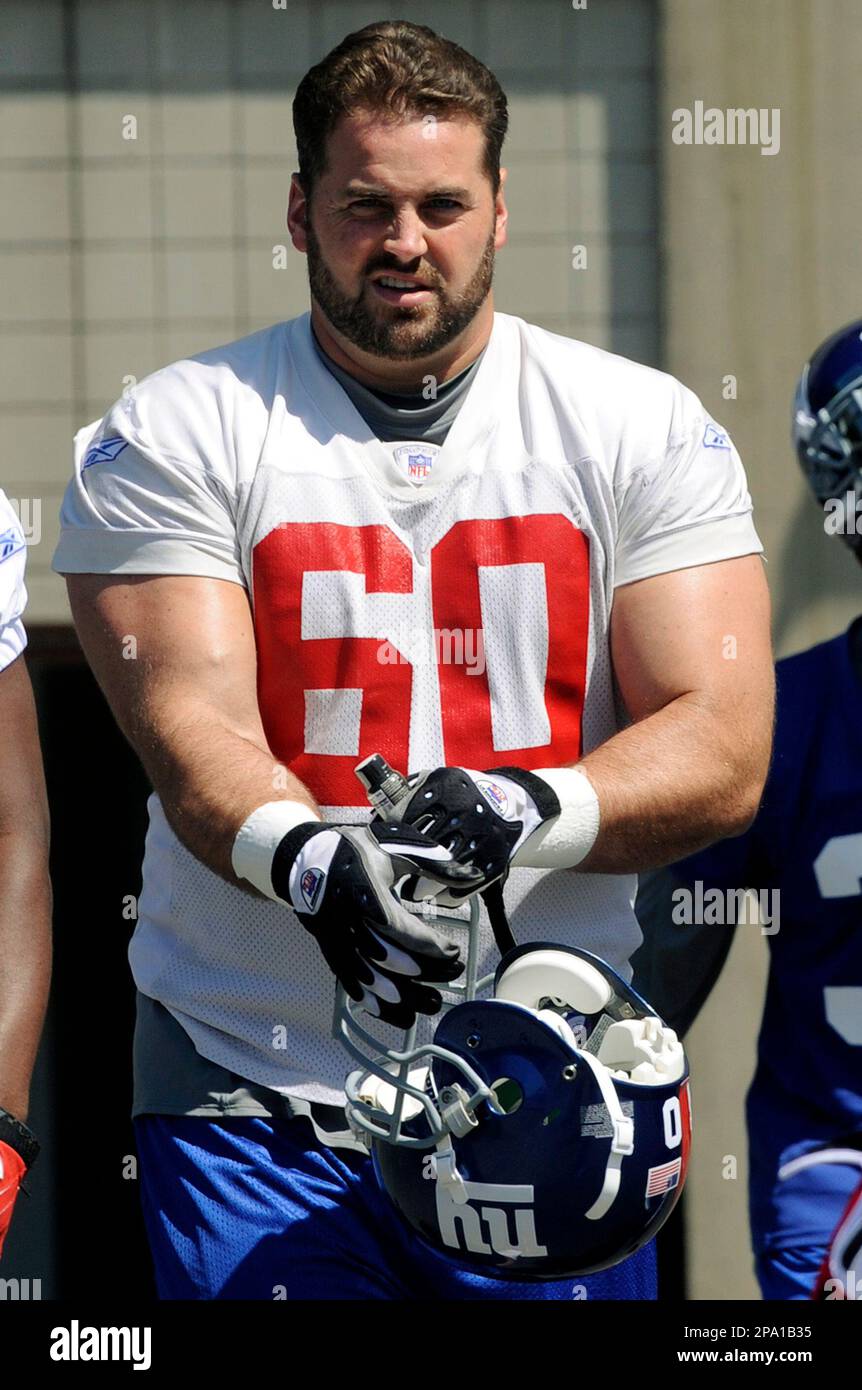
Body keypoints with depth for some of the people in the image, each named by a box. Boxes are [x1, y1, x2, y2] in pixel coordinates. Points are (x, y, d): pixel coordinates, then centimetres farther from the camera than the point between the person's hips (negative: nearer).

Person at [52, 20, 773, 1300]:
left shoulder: (645, 431, 5)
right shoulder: (176, 437, 1)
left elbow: (723, 758, -2)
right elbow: (192, 733, -11)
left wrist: (520, 814, -22)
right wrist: (314, 864, -32)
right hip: (251, 1092, -1)